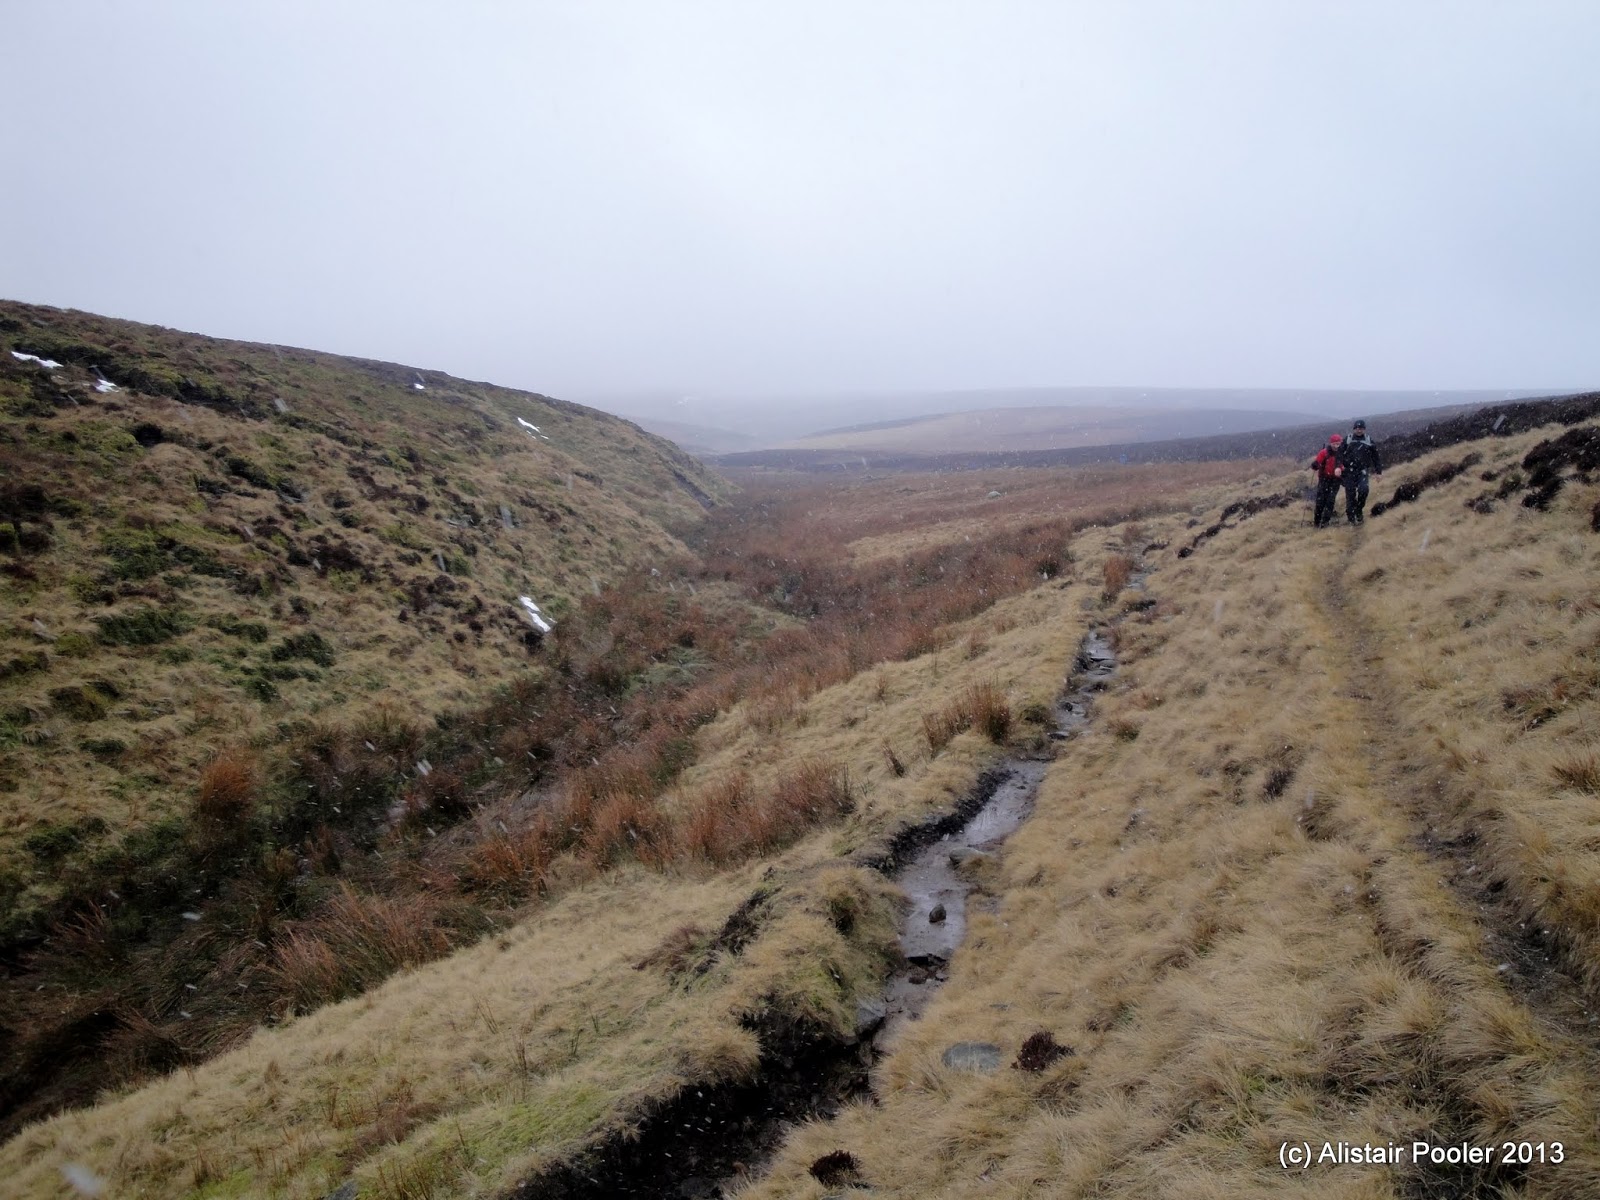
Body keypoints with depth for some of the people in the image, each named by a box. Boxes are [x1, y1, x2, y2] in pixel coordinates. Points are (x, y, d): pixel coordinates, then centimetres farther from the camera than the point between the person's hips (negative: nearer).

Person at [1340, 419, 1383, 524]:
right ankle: (1351, 516, 11)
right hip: (1349, 471, 0)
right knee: (1350, 494, 0)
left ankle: (1359, 509, -1)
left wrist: (1379, 471, 12)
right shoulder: (1347, 440, 3)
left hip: (1363, 471, 0)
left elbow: (1375, 457, 13)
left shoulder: (1369, 441, 7)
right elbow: (1339, 454, -3)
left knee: (1363, 489, -22)